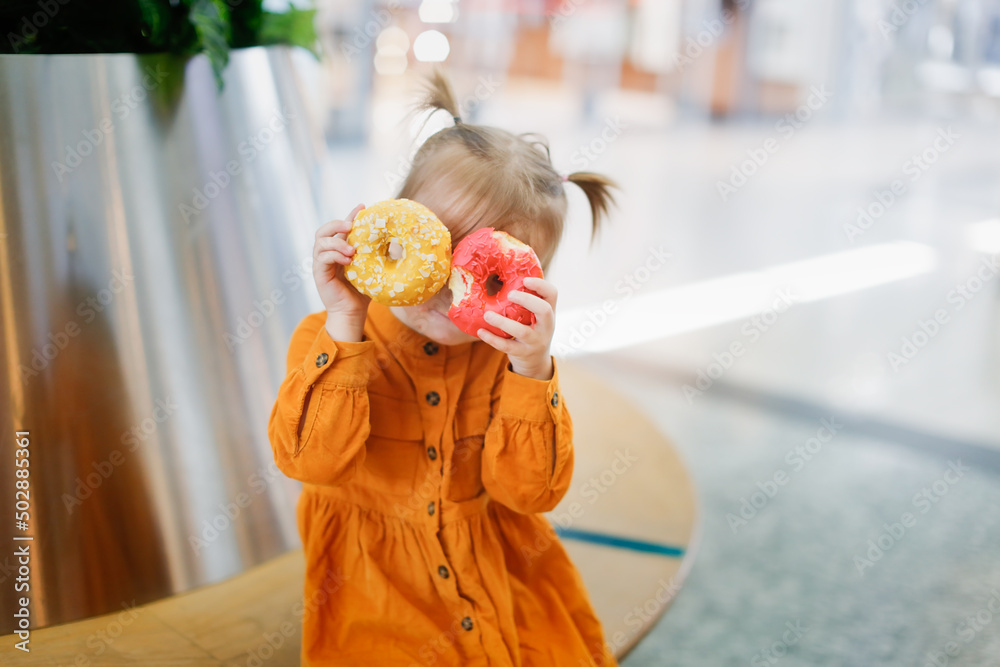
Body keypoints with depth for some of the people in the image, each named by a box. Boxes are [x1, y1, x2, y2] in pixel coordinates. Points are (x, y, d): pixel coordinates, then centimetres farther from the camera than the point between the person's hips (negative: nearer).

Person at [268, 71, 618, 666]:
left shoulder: (511, 355, -4)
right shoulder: (326, 338, -8)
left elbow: (531, 491, -13)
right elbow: (309, 460, -23)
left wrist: (531, 371, -26)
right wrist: (345, 324, -28)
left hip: (503, 575, 1)